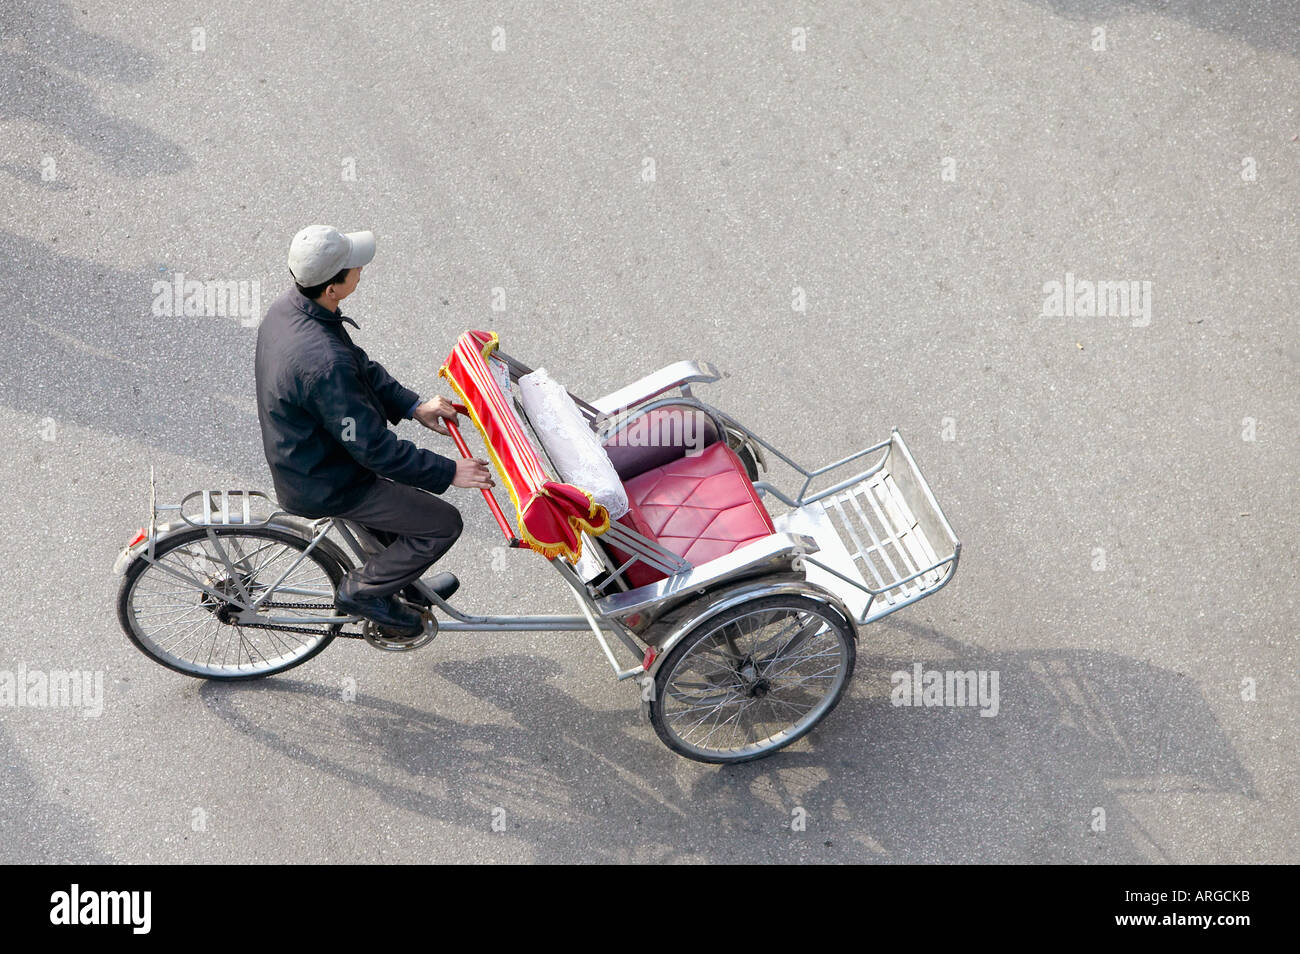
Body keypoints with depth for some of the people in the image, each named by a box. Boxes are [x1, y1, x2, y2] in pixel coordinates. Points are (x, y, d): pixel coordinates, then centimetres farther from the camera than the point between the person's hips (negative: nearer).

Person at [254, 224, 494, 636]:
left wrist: (412, 405, 2)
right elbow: (373, 448, -30)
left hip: (299, 457, 9)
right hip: (322, 486, -9)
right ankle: (362, 590, 15)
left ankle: (400, 581, 43)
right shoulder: (325, 363, -38)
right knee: (443, 523, -1)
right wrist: (449, 472, -20)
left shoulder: (287, 306, -8)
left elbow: (361, 366, 7)